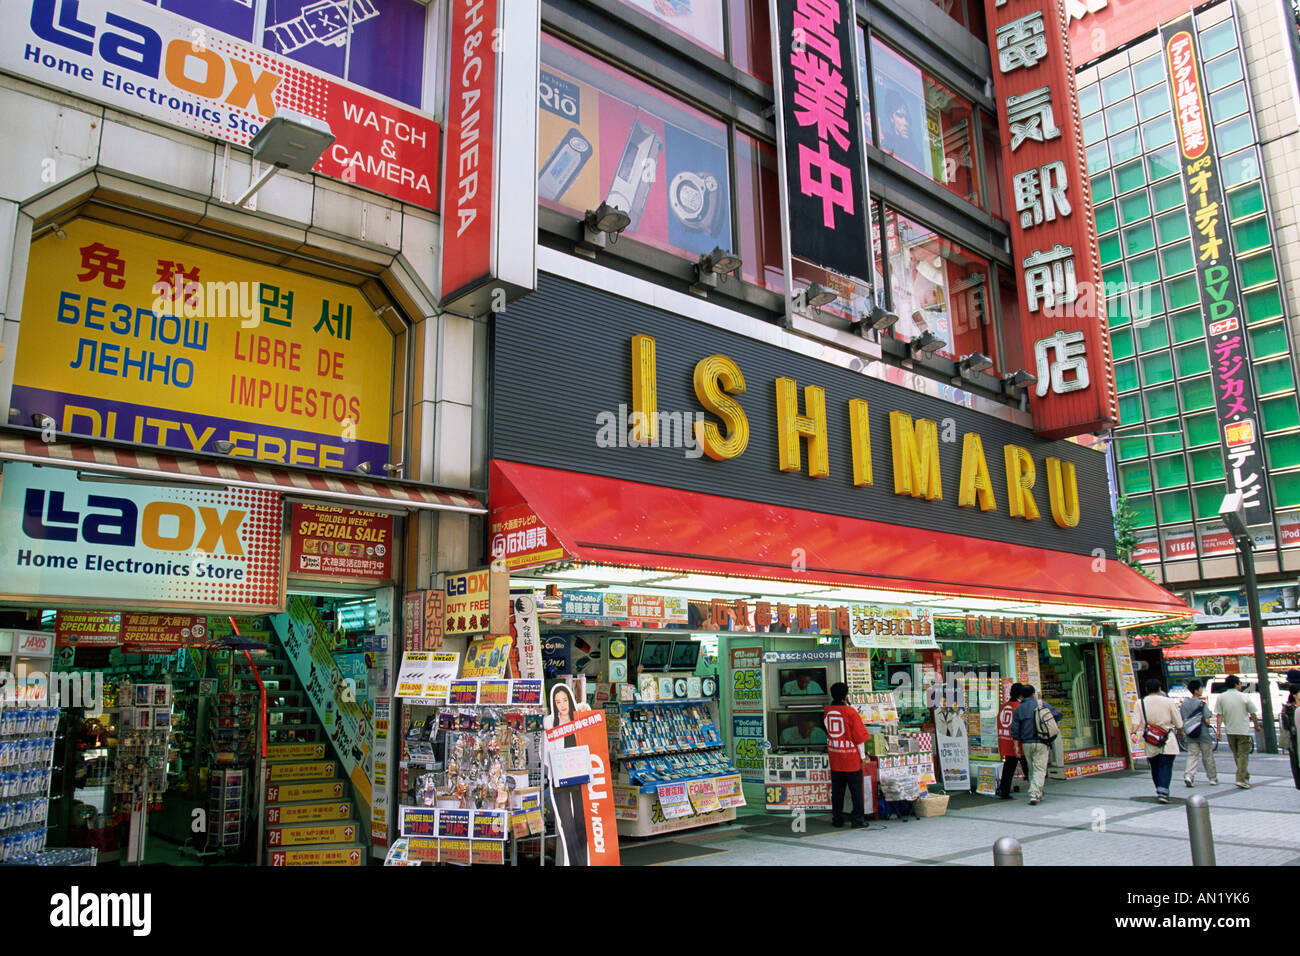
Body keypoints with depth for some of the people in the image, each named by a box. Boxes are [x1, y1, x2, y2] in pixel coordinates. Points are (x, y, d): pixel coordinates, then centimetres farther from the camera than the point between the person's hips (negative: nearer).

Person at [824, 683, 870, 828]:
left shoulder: (826, 712, 0)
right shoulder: (850, 712, -14)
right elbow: (859, 736, -11)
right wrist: (862, 755, -1)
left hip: (834, 759, 5)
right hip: (851, 759, -4)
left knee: (837, 789, 12)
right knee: (856, 789, 5)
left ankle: (837, 819, 15)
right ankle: (857, 819, 7)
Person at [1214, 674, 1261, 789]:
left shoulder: (1221, 697, 0)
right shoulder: (1244, 697, -6)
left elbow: (1219, 715, -4)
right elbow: (1253, 714, 0)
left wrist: (1219, 729, -3)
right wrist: (1256, 726, 15)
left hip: (1230, 731, 3)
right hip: (1244, 731, -3)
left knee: (1236, 755, 16)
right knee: (1243, 755, -2)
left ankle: (1245, 776, 27)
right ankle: (1241, 779, -10)